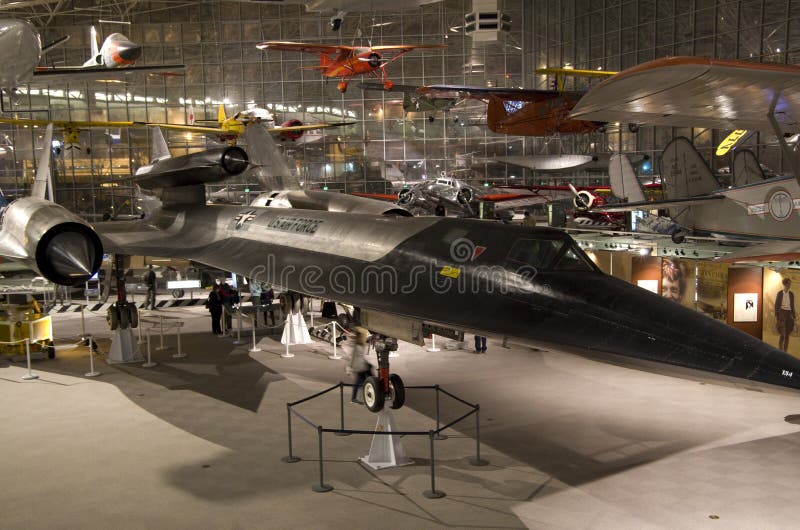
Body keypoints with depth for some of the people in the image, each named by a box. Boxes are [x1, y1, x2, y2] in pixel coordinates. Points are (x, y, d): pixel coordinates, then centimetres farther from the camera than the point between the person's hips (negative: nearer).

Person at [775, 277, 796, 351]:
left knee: (787, 334, 5)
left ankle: (785, 352, 10)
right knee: (782, 334, -12)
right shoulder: (780, 293, 0)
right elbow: (776, 305, 0)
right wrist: (776, 315, -6)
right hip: (781, 313, -4)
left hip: (789, 313, 4)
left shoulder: (791, 294, 9)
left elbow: (792, 305, 13)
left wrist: (793, 317, 9)